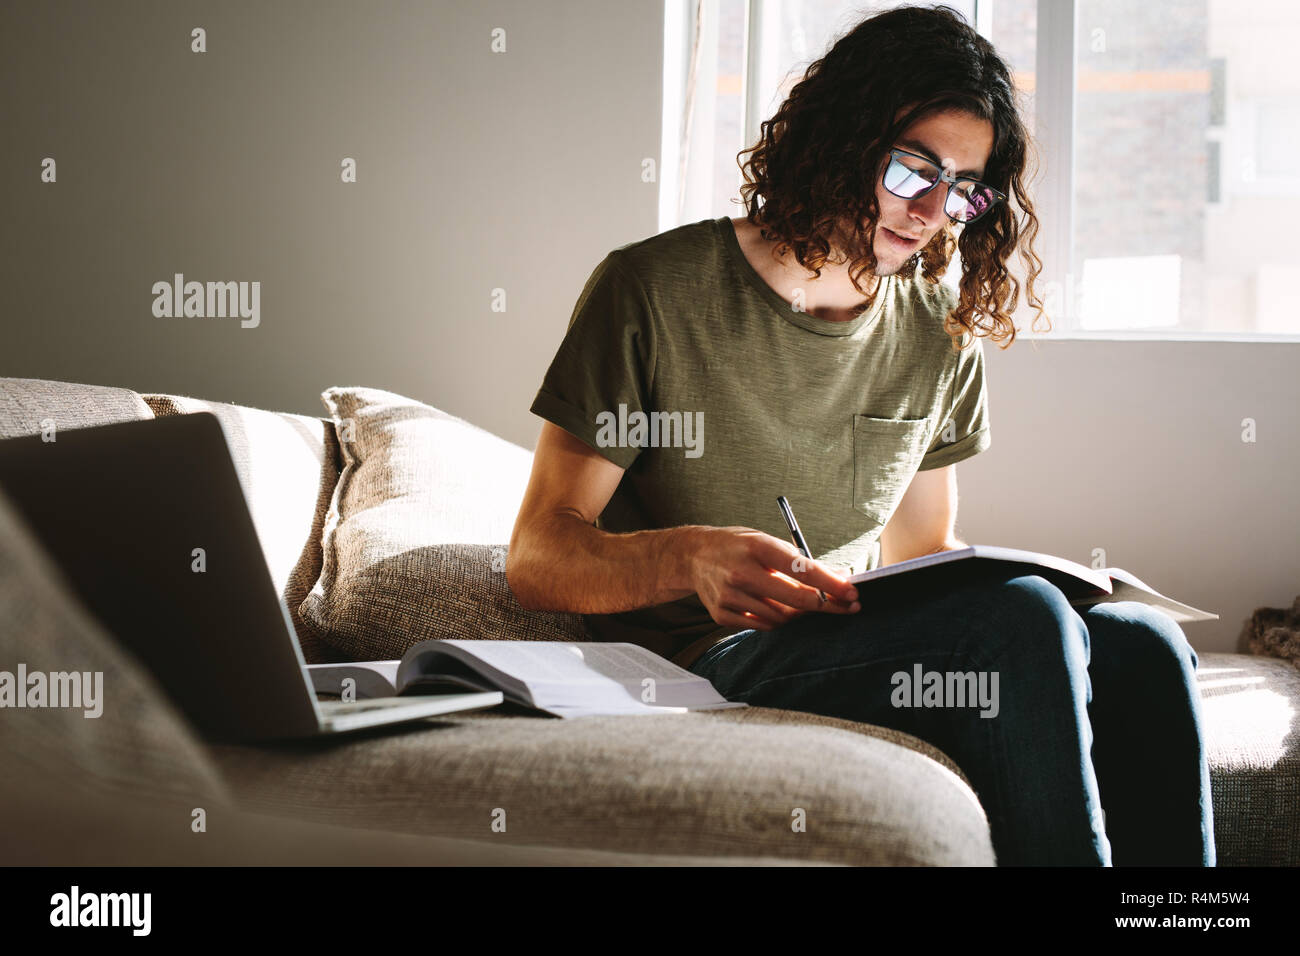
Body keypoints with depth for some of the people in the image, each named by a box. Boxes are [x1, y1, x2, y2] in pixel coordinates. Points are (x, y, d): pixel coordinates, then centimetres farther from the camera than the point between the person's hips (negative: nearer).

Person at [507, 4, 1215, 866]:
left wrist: (1010, 583, -5)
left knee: (1141, 643, -24)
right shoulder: (653, 292, -4)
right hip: (706, 665, -5)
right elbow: (537, 557, -7)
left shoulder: (941, 336, 13)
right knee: (1021, 620, -31)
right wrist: (692, 557, -29)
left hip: (867, 650, 6)